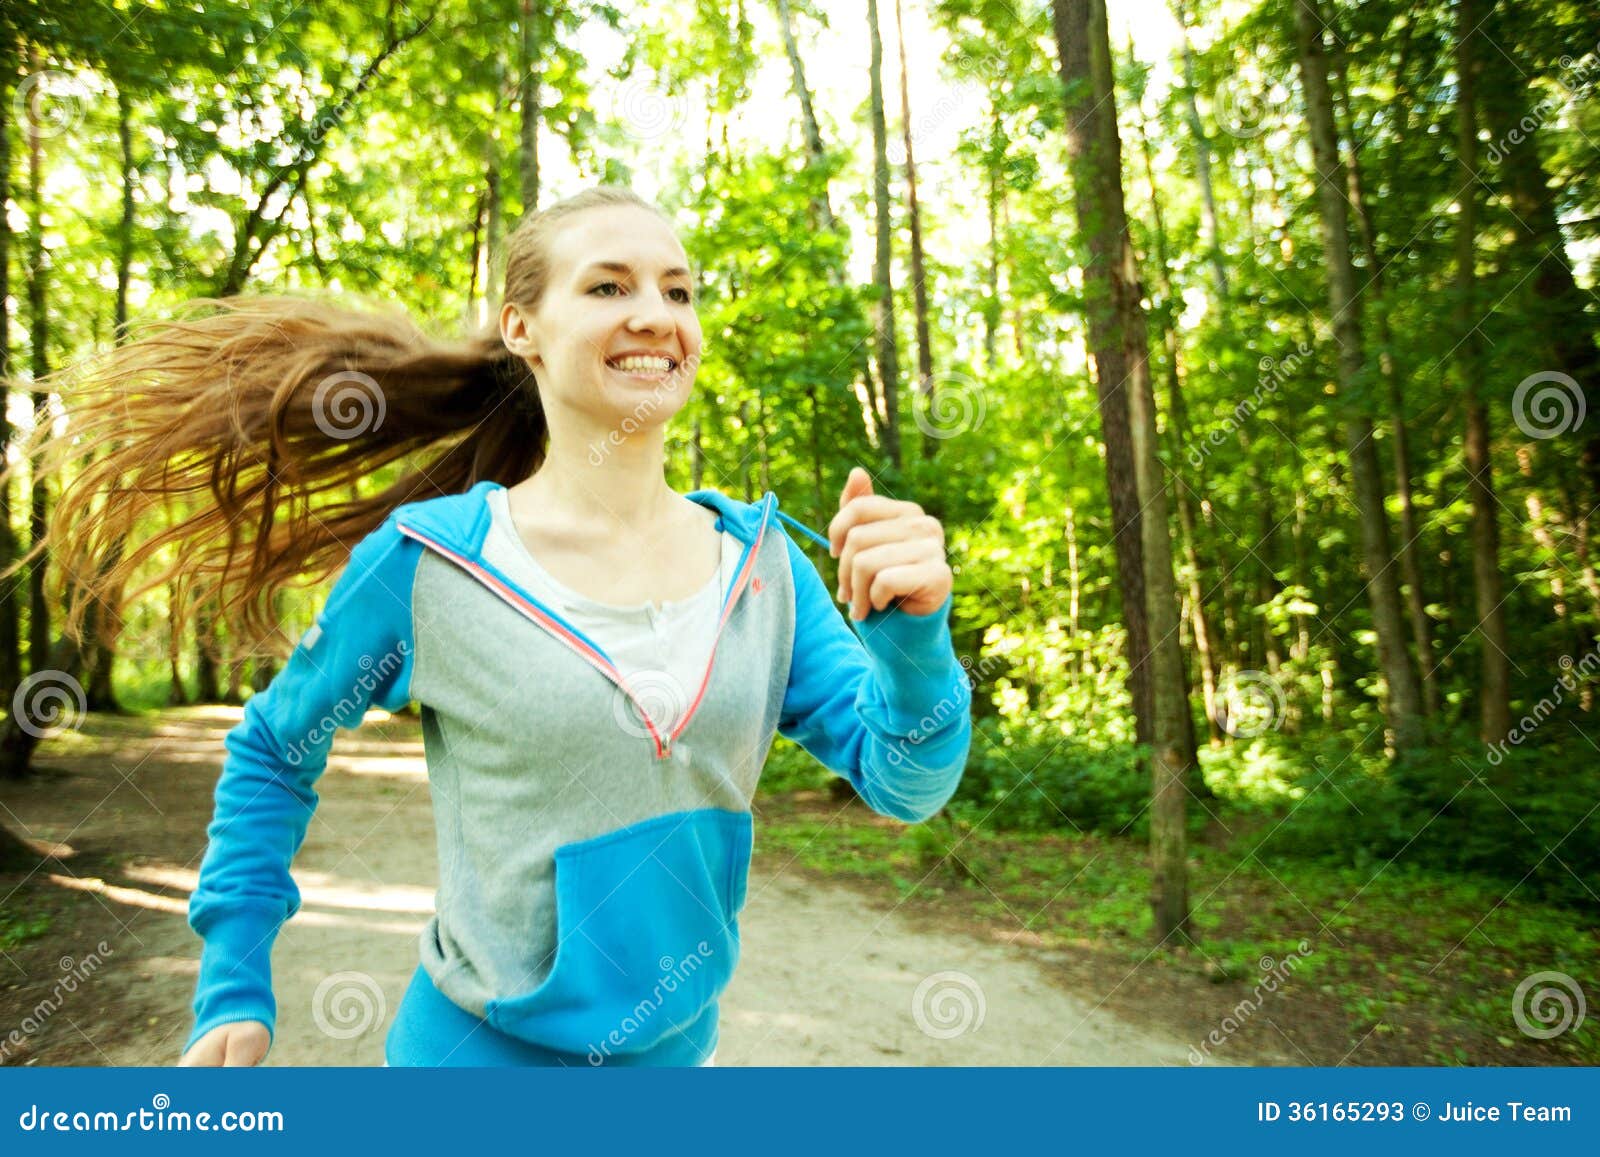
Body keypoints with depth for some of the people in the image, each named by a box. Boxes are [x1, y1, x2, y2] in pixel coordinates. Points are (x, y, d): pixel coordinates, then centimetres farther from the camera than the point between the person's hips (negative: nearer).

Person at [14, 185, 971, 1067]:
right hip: (480, 1053, -3)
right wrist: (234, 994, -1)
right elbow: (272, 753, 1)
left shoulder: (761, 560, -8)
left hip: (680, 1049, 4)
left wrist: (911, 635, -28)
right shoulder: (424, 563, -15)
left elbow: (901, 784, -10)